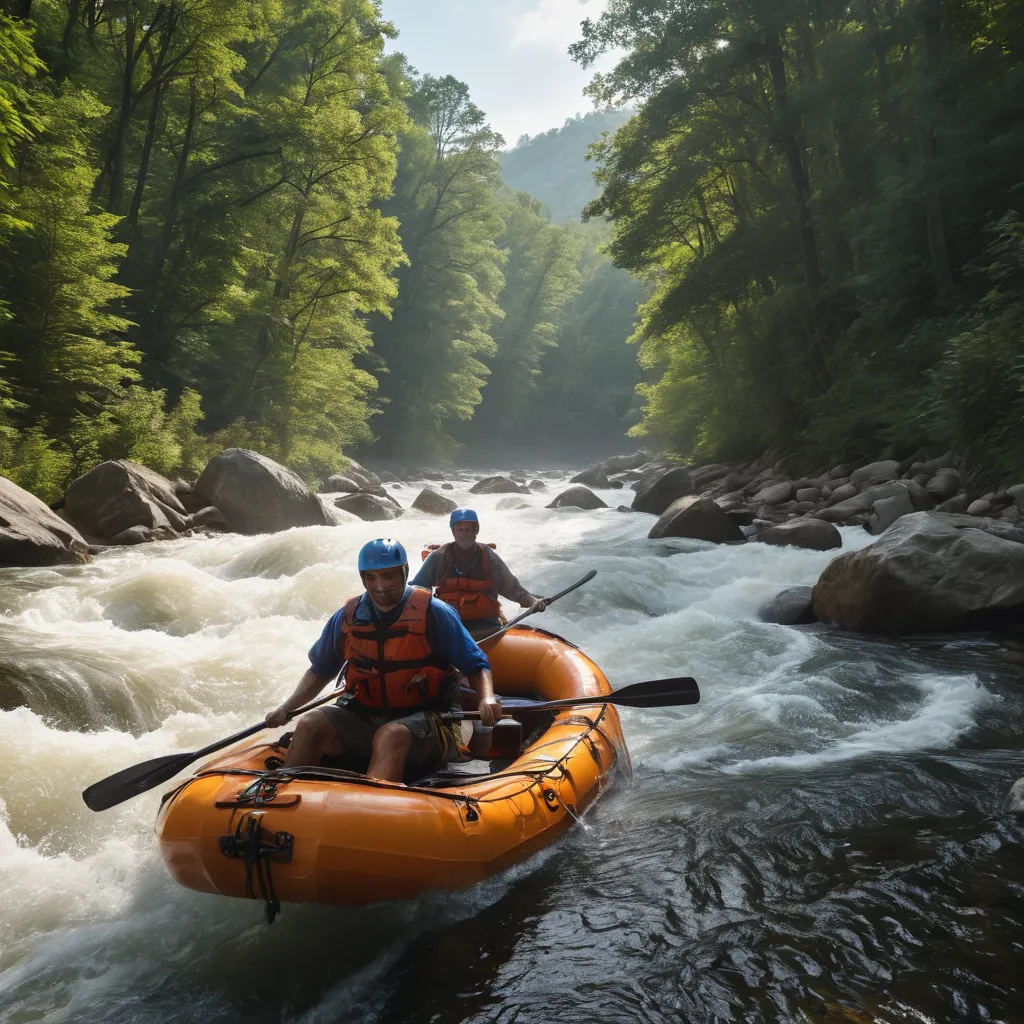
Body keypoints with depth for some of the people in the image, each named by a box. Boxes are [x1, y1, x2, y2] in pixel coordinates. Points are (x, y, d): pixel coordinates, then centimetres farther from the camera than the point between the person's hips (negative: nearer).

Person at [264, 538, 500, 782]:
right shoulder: (347, 617, 3)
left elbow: (475, 666, -4)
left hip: (424, 719, -4)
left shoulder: (433, 613, -8)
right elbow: (320, 671, 18)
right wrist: (286, 709, 6)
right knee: (310, 725, -18)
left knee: (391, 735, -36)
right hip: (363, 716, 5)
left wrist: (487, 698, -24)